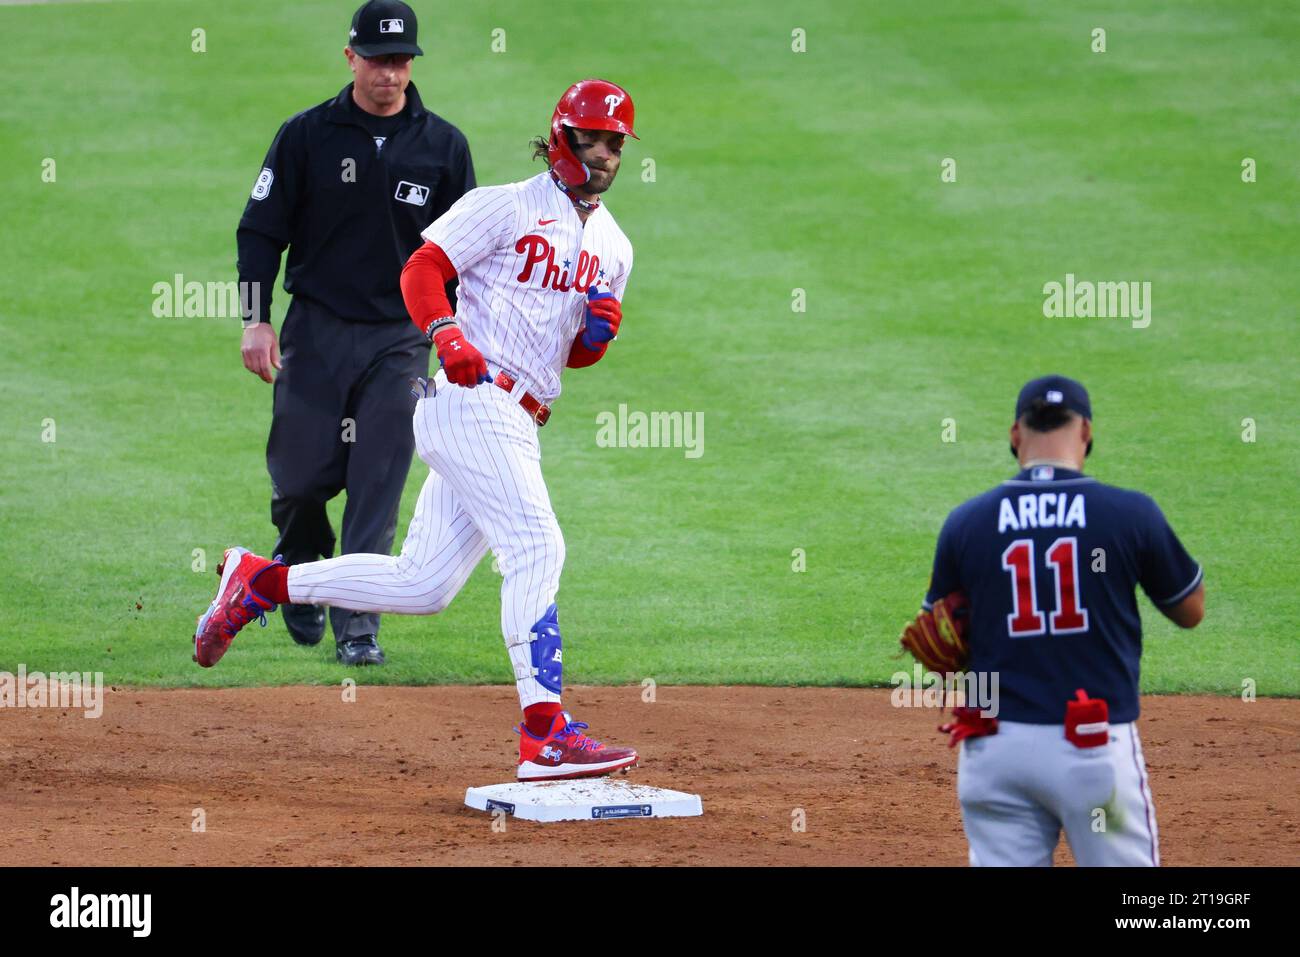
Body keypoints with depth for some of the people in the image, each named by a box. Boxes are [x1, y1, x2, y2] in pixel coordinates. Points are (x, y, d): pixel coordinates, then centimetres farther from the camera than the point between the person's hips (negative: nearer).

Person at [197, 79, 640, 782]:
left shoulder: (613, 248, 19)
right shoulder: (508, 206, -3)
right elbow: (422, 269, -6)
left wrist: (598, 332, 1)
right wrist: (448, 335, -24)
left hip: (515, 426, 8)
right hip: (470, 401, -8)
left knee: (422, 585, 7)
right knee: (535, 547, -20)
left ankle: (261, 581, 20)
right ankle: (546, 737, -25)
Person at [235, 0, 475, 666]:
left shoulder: (443, 146, 4)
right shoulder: (307, 136, 0)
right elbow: (261, 229, 1)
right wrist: (256, 320, -8)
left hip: (401, 339, 0)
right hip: (315, 333, 0)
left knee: (377, 484, -7)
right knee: (301, 471, 0)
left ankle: (357, 623, -5)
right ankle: (300, 564, 31)